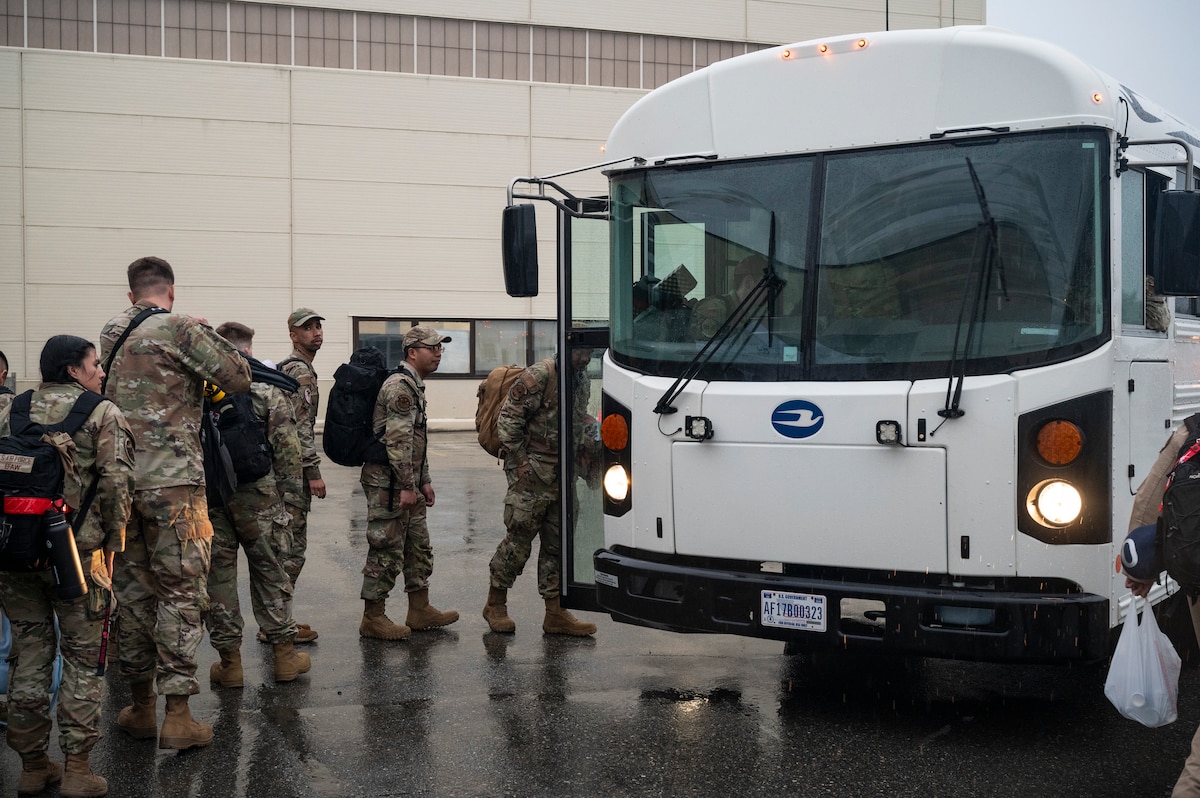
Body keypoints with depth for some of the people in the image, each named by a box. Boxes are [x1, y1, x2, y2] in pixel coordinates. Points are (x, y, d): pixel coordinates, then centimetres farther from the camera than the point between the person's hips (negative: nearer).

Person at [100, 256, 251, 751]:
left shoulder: (110, 333, 10)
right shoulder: (180, 330, -8)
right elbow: (241, 379, -7)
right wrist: (209, 339, 9)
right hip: (173, 481, -6)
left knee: (132, 590, 13)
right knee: (181, 591, 0)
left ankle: (140, 707, 22)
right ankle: (177, 716, 0)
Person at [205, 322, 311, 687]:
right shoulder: (269, 386, -3)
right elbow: (286, 444, -7)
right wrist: (289, 486, 1)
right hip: (257, 493, -1)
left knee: (218, 574, 8)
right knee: (269, 570, 10)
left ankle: (229, 661, 12)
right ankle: (284, 653, 16)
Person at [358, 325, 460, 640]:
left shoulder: (415, 385, 17)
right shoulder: (400, 386, -16)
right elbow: (398, 440, -22)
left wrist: (424, 481, 21)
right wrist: (407, 486, -22)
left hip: (406, 482, 10)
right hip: (388, 481, -10)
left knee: (418, 545, 15)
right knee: (387, 548, -4)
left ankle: (420, 610, 24)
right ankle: (373, 618, 5)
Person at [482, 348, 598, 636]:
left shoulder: (582, 381, 12)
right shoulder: (539, 376, -13)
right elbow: (507, 421, -14)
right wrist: (522, 461, -15)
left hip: (562, 475, 8)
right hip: (532, 473, -8)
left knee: (557, 543, 9)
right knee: (519, 539, -2)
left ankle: (556, 613, 13)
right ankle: (495, 604, 13)